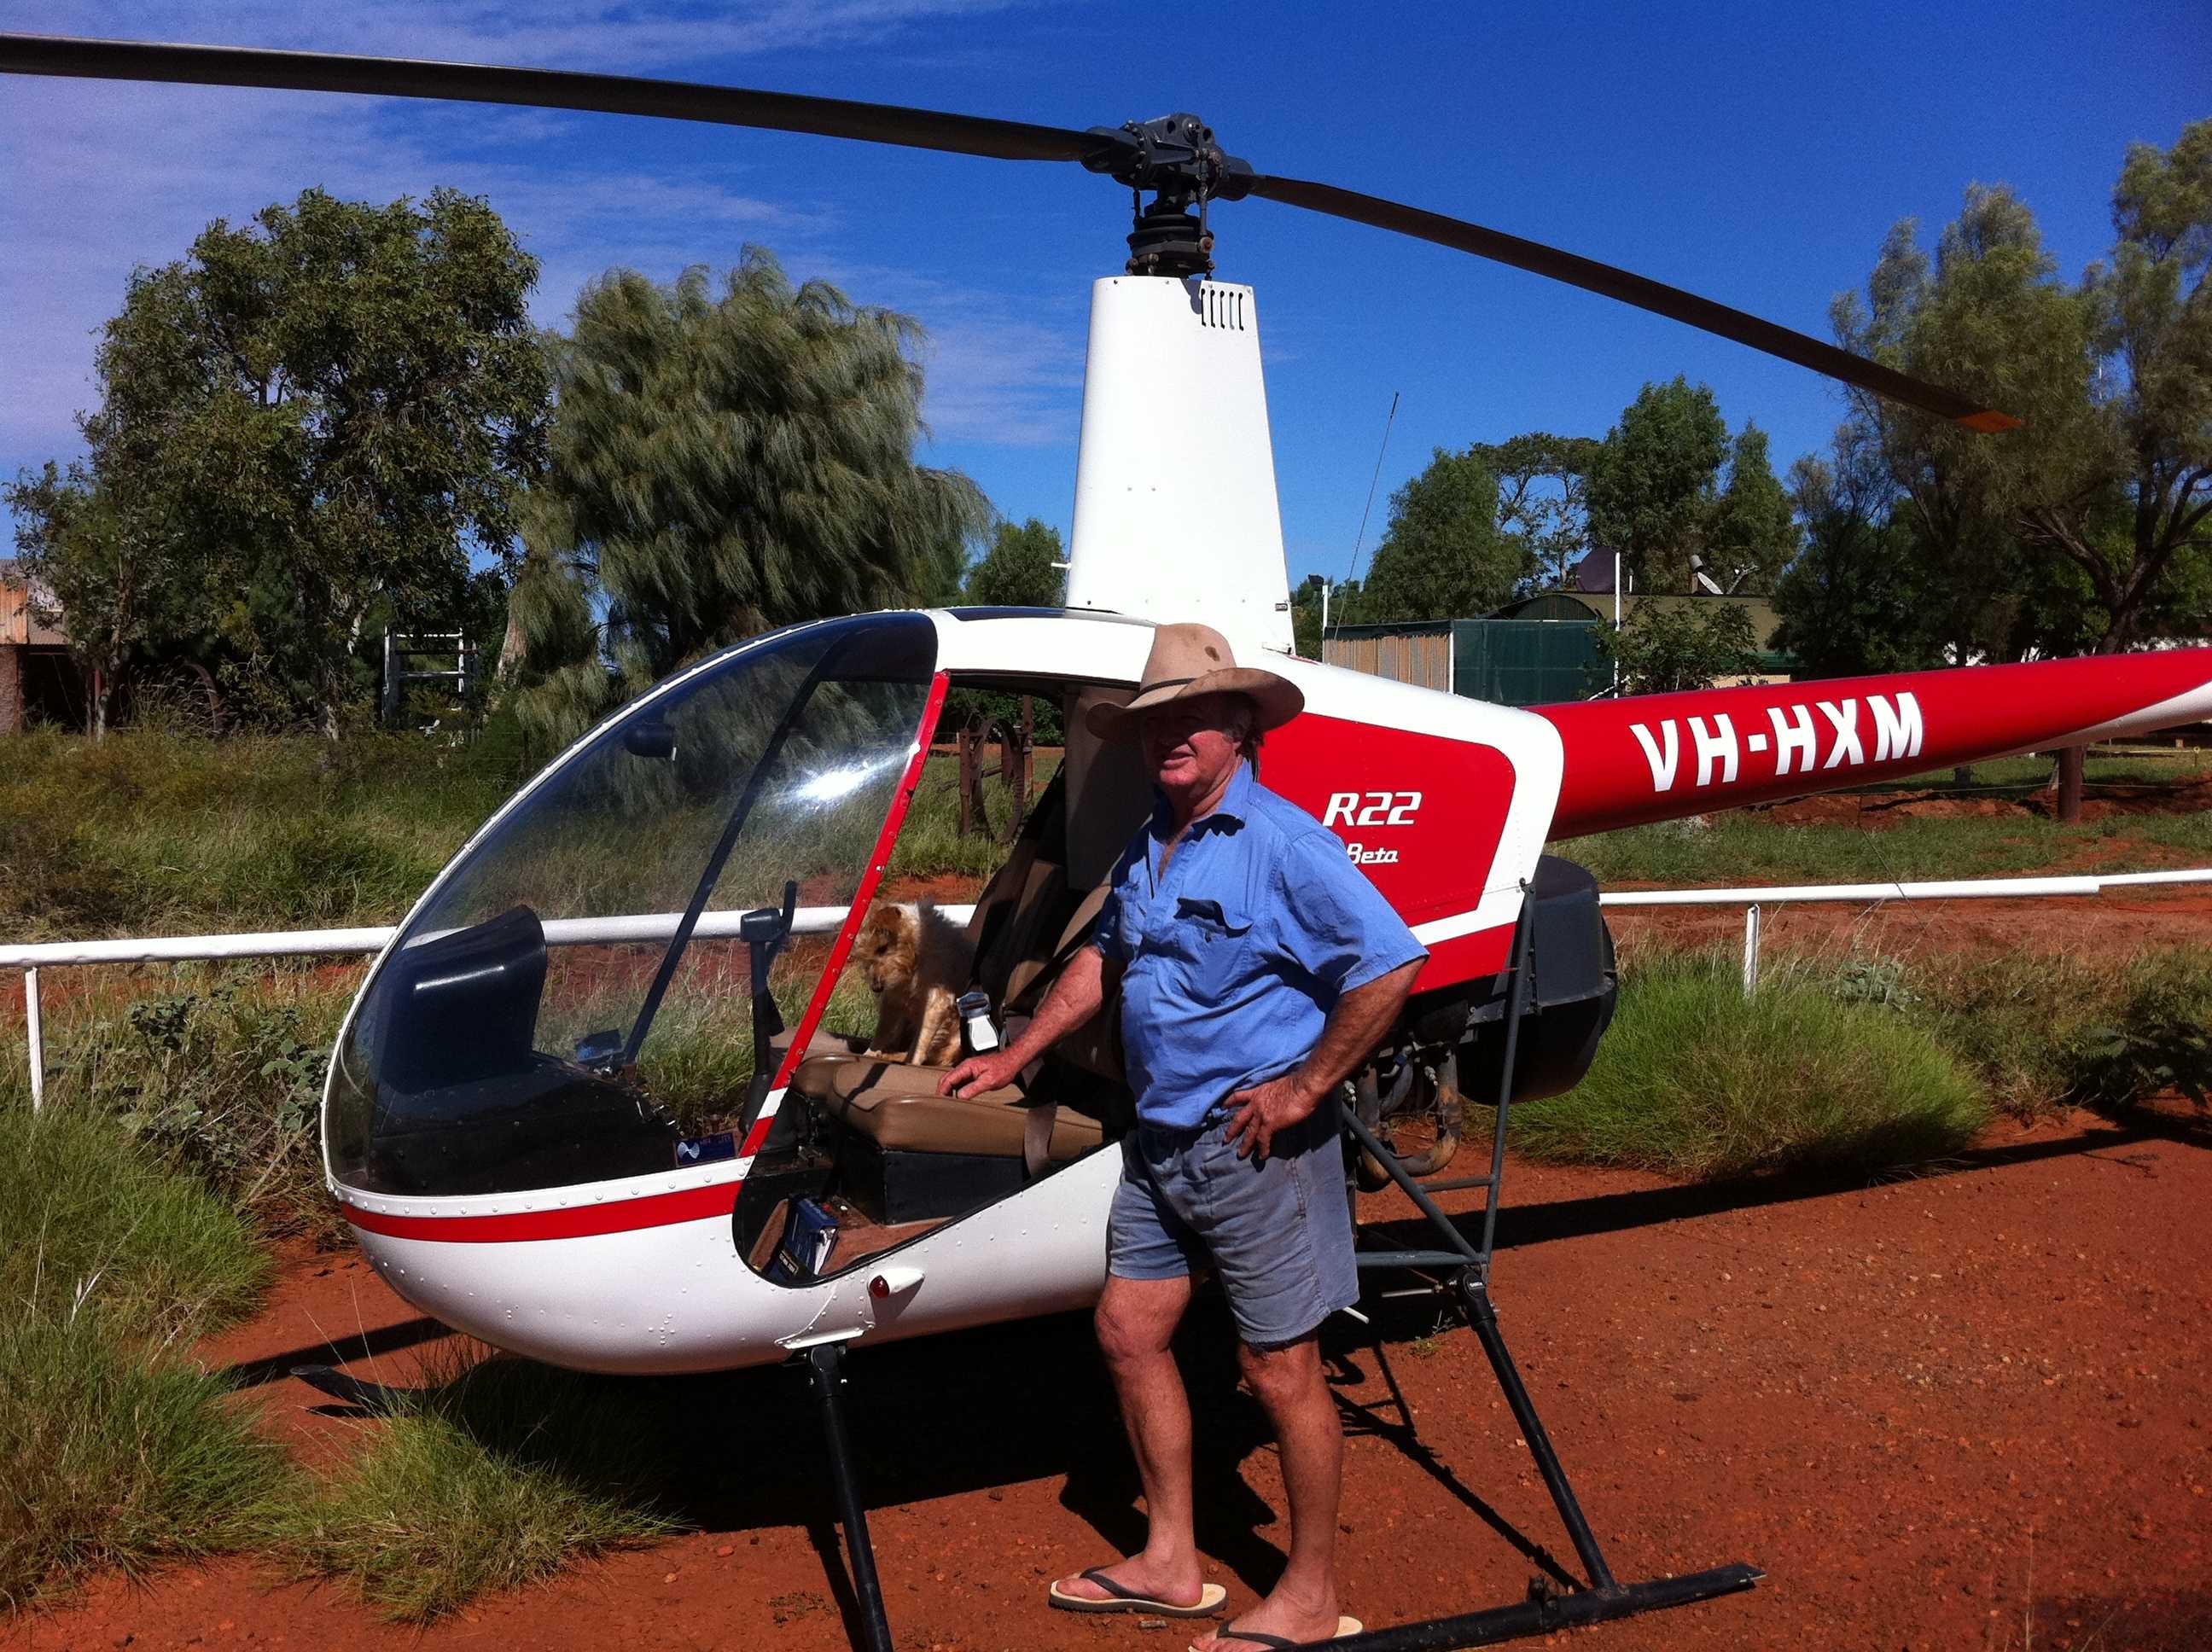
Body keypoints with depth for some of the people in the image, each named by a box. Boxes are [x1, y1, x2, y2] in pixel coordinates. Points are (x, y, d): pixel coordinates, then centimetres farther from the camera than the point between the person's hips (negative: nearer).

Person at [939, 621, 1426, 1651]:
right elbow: (1105, 959, 22)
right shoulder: (1148, 847, 9)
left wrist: (1304, 1087, -18)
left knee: (1280, 1370, 3)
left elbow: (1389, 969, -21)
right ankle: (1170, 1564, 31)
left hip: (1254, 1148, -8)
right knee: (1128, 1333, 14)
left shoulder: (1283, 845, -17)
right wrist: (1014, 1057, 19)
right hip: (1159, 1141, 9)